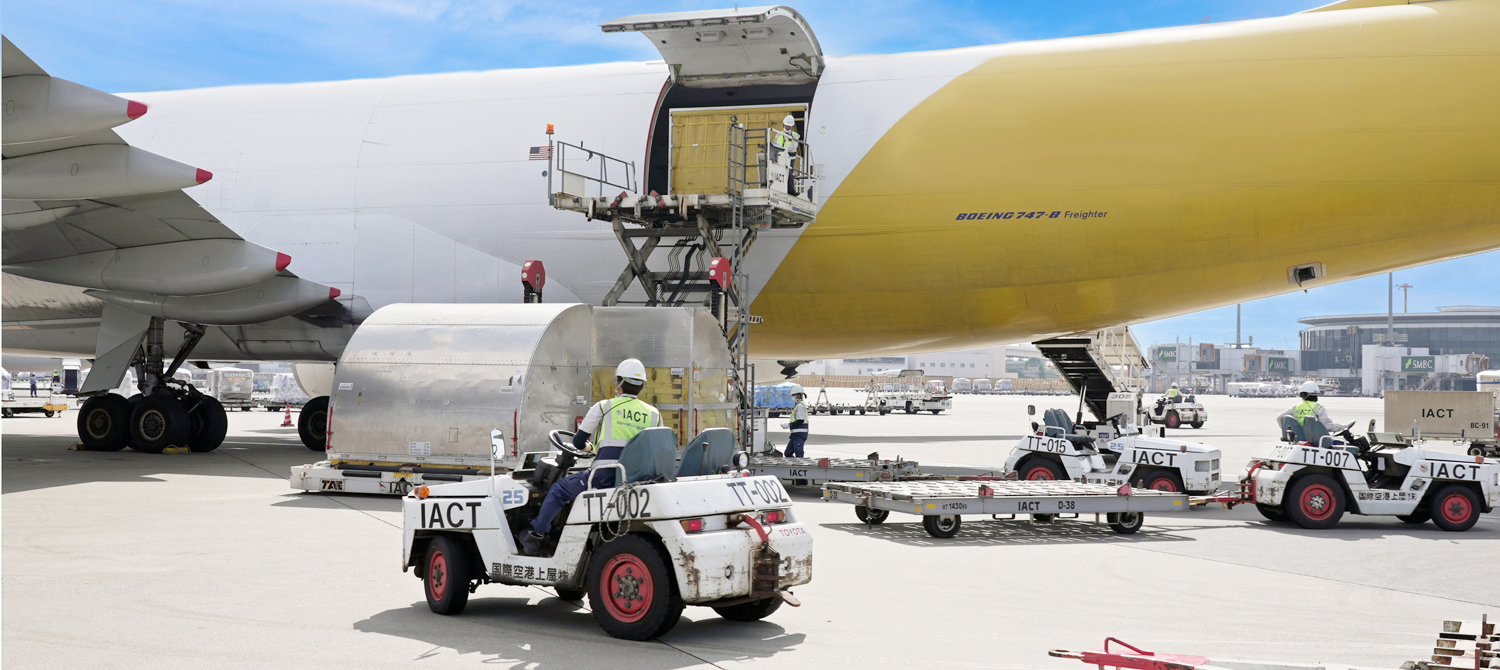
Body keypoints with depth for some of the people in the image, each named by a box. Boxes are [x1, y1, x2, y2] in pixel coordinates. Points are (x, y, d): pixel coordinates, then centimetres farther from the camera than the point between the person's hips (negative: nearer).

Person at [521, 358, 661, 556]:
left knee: (559, 489, 18)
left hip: (605, 476, -4)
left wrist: (587, 447, 31)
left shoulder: (603, 407, 3)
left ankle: (536, 536, 20)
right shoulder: (654, 414, 11)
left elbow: (578, 441, 7)